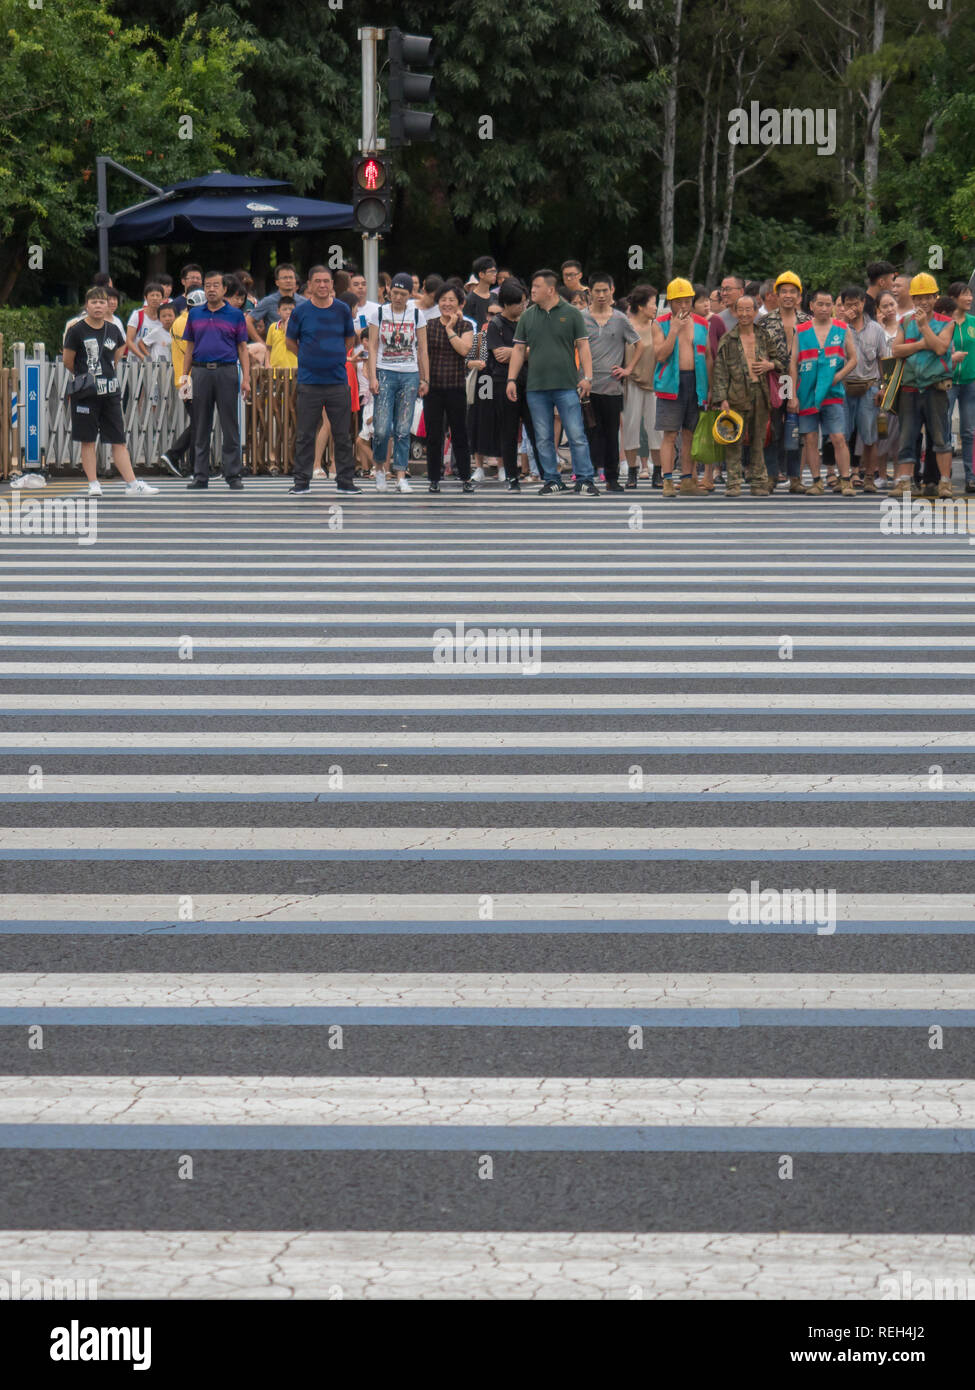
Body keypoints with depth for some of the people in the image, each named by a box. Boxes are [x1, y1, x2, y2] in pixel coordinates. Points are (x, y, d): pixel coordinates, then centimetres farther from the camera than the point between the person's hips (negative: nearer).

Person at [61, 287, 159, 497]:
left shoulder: (113, 331, 7)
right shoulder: (77, 331, -7)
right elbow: (68, 361, 1)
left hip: (110, 391, 4)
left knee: (119, 440, 3)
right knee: (88, 440, 2)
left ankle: (132, 484, 0)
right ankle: (93, 484, 7)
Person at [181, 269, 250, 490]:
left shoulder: (235, 315, 4)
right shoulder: (195, 315, 11)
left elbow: (243, 348, 4)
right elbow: (190, 347, 14)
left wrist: (246, 378, -5)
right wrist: (185, 376, 7)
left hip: (226, 371, -2)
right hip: (201, 372, 2)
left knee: (230, 426, -2)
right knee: (201, 427, 5)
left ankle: (234, 475, 2)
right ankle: (200, 475, 10)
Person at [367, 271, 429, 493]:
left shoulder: (416, 316, 7)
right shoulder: (378, 313, 4)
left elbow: (422, 350, 9)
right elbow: (373, 347, 3)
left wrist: (425, 379, 4)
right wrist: (372, 377, -6)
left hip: (410, 375, 1)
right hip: (385, 373, -1)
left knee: (403, 429, 0)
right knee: (382, 428, -8)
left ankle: (401, 476, 3)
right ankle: (380, 467, 15)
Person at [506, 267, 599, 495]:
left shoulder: (571, 314, 2)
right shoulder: (528, 316, 10)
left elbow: (583, 346, 1)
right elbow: (519, 349, 12)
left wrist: (587, 376, -8)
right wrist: (511, 379, 5)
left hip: (567, 385, -3)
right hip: (536, 387, 3)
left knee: (577, 435, -6)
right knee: (543, 438, 6)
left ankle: (584, 479, -1)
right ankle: (551, 480, 14)